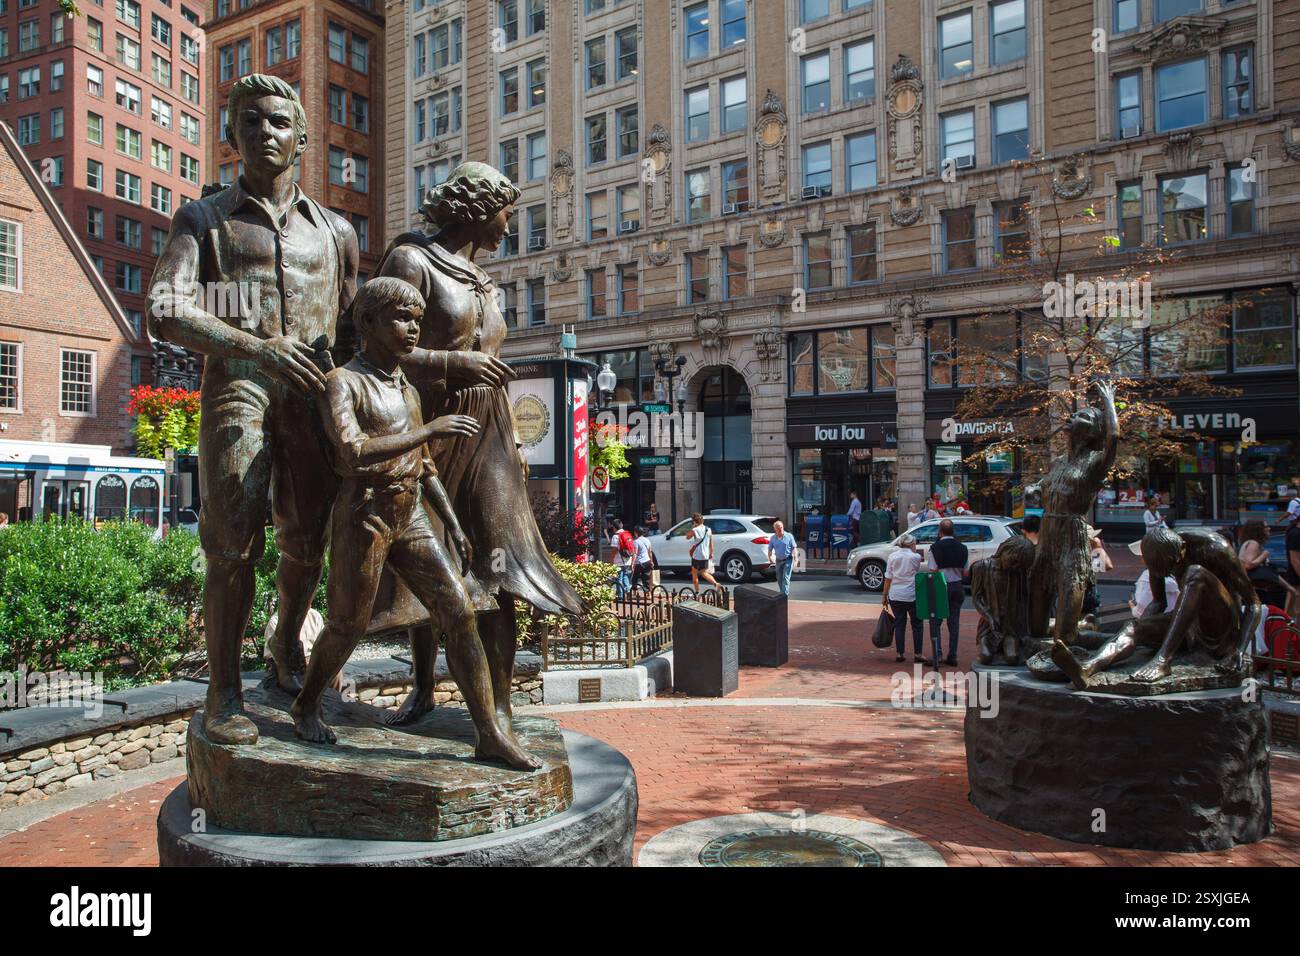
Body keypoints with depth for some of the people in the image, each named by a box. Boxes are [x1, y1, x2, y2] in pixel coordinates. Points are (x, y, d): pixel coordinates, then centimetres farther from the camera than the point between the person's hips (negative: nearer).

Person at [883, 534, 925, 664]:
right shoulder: (916, 557, -5)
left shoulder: (892, 556, 2)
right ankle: (918, 654, 10)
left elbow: (888, 578, 2)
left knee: (899, 624, 9)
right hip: (912, 595, -3)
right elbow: (917, 573, 10)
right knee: (916, 624, 10)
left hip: (895, 596, 3)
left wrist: (885, 596, 6)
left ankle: (899, 654, 8)